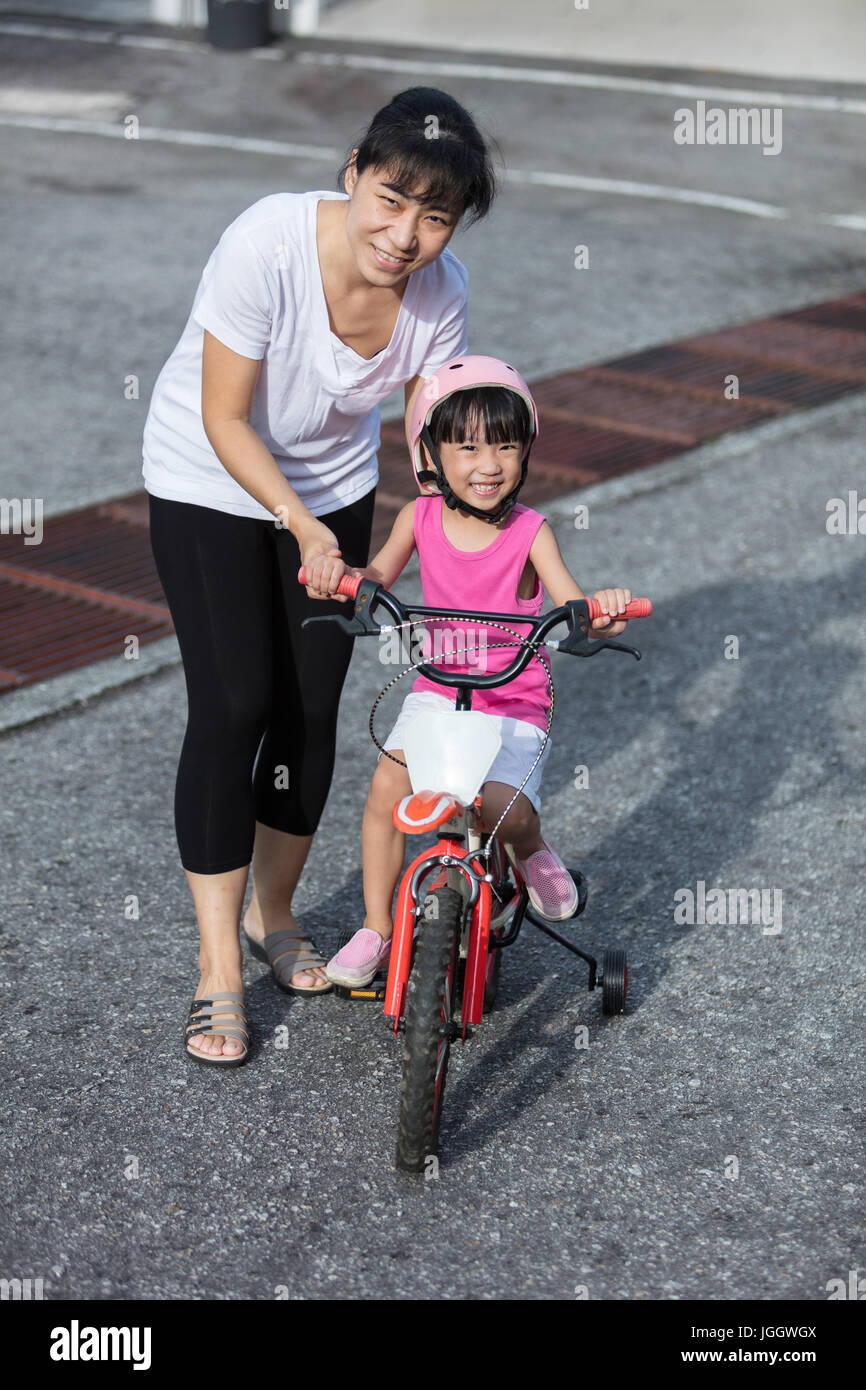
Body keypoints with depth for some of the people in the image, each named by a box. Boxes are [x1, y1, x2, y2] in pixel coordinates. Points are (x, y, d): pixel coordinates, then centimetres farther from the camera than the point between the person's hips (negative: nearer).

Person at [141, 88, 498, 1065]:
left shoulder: (440, 288, -19)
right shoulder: (268, 243, -33)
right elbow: (225, 420, -24)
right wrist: (302, 527, -31)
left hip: (335, 484, 4)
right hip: (211, 483, -4)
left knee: (312, 708, 6)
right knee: (232, 707, -10)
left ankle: (274, 912, 30)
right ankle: (217, 966, 3)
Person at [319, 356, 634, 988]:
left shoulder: (530, 533, -13)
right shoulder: (422, 516, -4)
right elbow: (380, 576, 3)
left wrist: (606, 609, -43)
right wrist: (344, 573, -20)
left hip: (515, 704, -3)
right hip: (438, 691, 3)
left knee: (501, 810, -25)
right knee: (387, 785, -17)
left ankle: (534, 851, 13)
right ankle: (377, 926, 1)